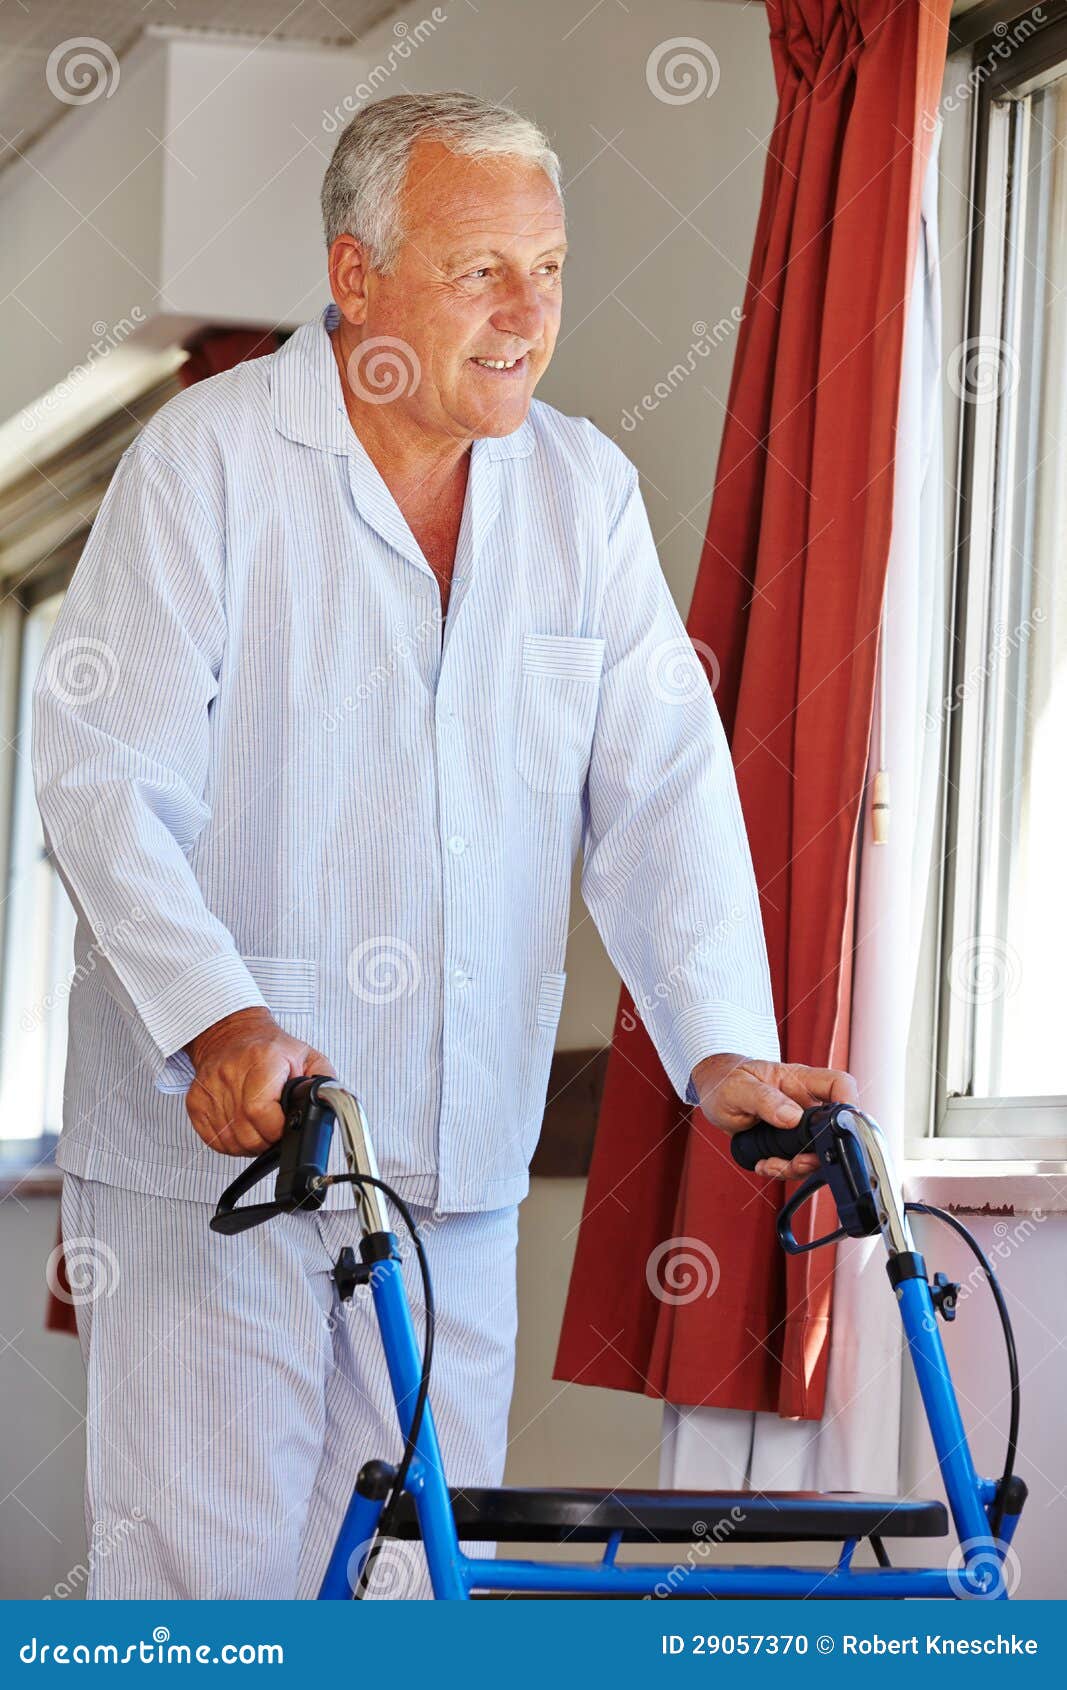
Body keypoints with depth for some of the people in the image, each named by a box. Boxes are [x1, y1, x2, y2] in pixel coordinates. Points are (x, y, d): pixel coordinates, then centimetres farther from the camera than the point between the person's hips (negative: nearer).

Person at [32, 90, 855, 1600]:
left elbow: (662, 783, 4)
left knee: (425, 1570, 5)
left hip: (456, 1166, 4)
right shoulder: (210, 457, -5)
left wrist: (721, 1044, -11)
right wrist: (219, 1021, -27)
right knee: (206, 1566, -5)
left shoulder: (586, 491, 9)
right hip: (212, 1142, -4)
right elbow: (101, 771, -12)